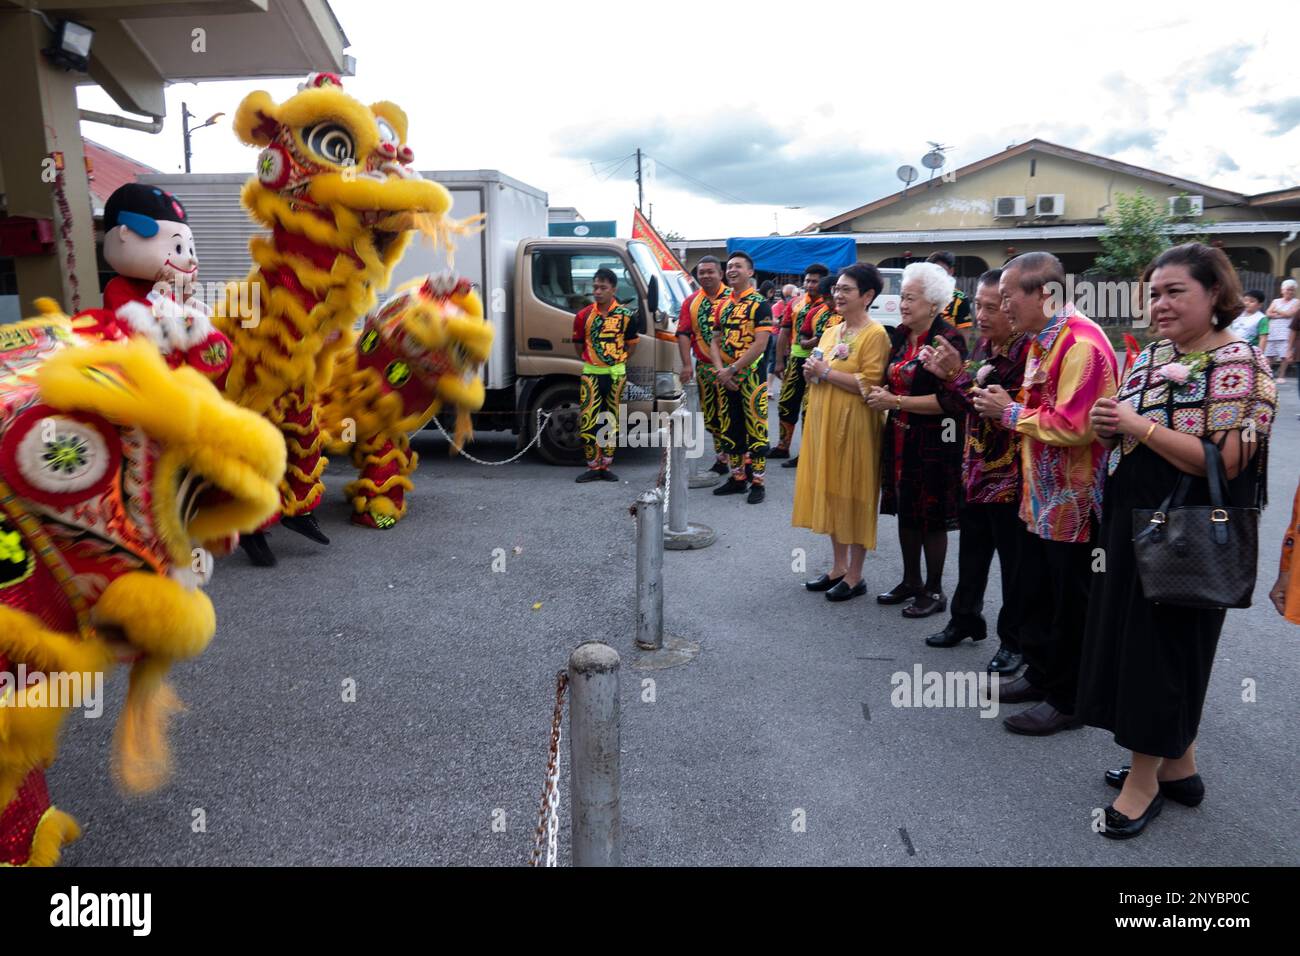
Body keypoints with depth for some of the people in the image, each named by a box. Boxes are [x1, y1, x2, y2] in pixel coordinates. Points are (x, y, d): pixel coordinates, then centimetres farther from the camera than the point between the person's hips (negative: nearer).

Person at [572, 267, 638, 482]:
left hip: (616, 374, 0)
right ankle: (593, 466, 1)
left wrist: (618, 361, 6)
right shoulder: (583, 316, 0)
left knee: (611, 422, 7)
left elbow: (632, 344, 9)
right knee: (587, 421, -8)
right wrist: (590, 361, 10)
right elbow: (578, 345, 12)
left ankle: (606, 466, 15)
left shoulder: (625, 315, -2)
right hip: (591, 374, 0)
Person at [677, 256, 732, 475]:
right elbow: (683, 334, 4)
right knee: (711, 416, 11)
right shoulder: (691, 302, 8)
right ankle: (722, 459, 22)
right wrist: (687, 365, -7)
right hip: (704, 367, 5)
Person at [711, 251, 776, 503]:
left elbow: (760, 343, -15)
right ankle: (737, 478, 23)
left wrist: (732, 369, -17)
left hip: (750, 374, -7)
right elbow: (715, 341, 12)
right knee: (729, 428, 11)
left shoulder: (760, 304, -7)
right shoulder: (723, 305, 13)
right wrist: (720, 370, -5)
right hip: (726, 377, 7)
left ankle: (758, 482, 4)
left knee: (755, 429, -4)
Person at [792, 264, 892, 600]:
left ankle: (855, 575, 11)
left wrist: (826, 372, -16)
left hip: (854, 425, -8)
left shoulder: (875, 334, -9)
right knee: (829, 491, 12)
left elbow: (869, 385, -19)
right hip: (823, 421, 8)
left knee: (853, 495, -1)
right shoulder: (830, 332, 15)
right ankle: (838, 567, 24)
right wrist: (811, 372, 0)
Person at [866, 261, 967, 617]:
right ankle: (911, 581, 30)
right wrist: (880, 392, 0)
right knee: (905, 510, 15)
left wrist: (895, 402, -18)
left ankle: (934, 591, 18)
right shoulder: (900, 336, 8)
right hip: (900, 437, 7)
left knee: (931, 517, 3)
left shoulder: (949, 340, -15)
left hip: (933, 442, -7)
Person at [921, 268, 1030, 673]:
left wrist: (959, 374, -24)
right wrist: (947, 377, -5)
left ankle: (1014, 640, 21)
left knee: (1014, 563, 6)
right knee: (971, 553, 20)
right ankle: (966, 619, 37)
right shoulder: (982, 344, 7)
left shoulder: (1027, 351, -18)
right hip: (975, 468, 8)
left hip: (1010, 476, -7)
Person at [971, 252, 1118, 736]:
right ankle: (1040, 674, 35)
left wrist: (1011, 413, -15)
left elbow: (1073, 426, -27)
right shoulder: (1042, 339, 11)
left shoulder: (1082, 344, -21)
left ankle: (1066, 700, 18)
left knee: (1068, 602, 4)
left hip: (1073, 497, -10)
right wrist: (1004, 404, 0)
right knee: (1035, 591, 19)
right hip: (1042, 492, 10)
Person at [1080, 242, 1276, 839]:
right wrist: (1109, 427, -5)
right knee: (1132, 641, 13)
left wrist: (1141, 427, -23)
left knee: (1159, 647, 2)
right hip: (1131, 521, 8)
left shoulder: (1240, 366, -13)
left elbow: (1226, 462, -22)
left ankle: (1145, 778, 18)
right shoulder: (1151, 357, 9)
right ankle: (1177, 764, 31)